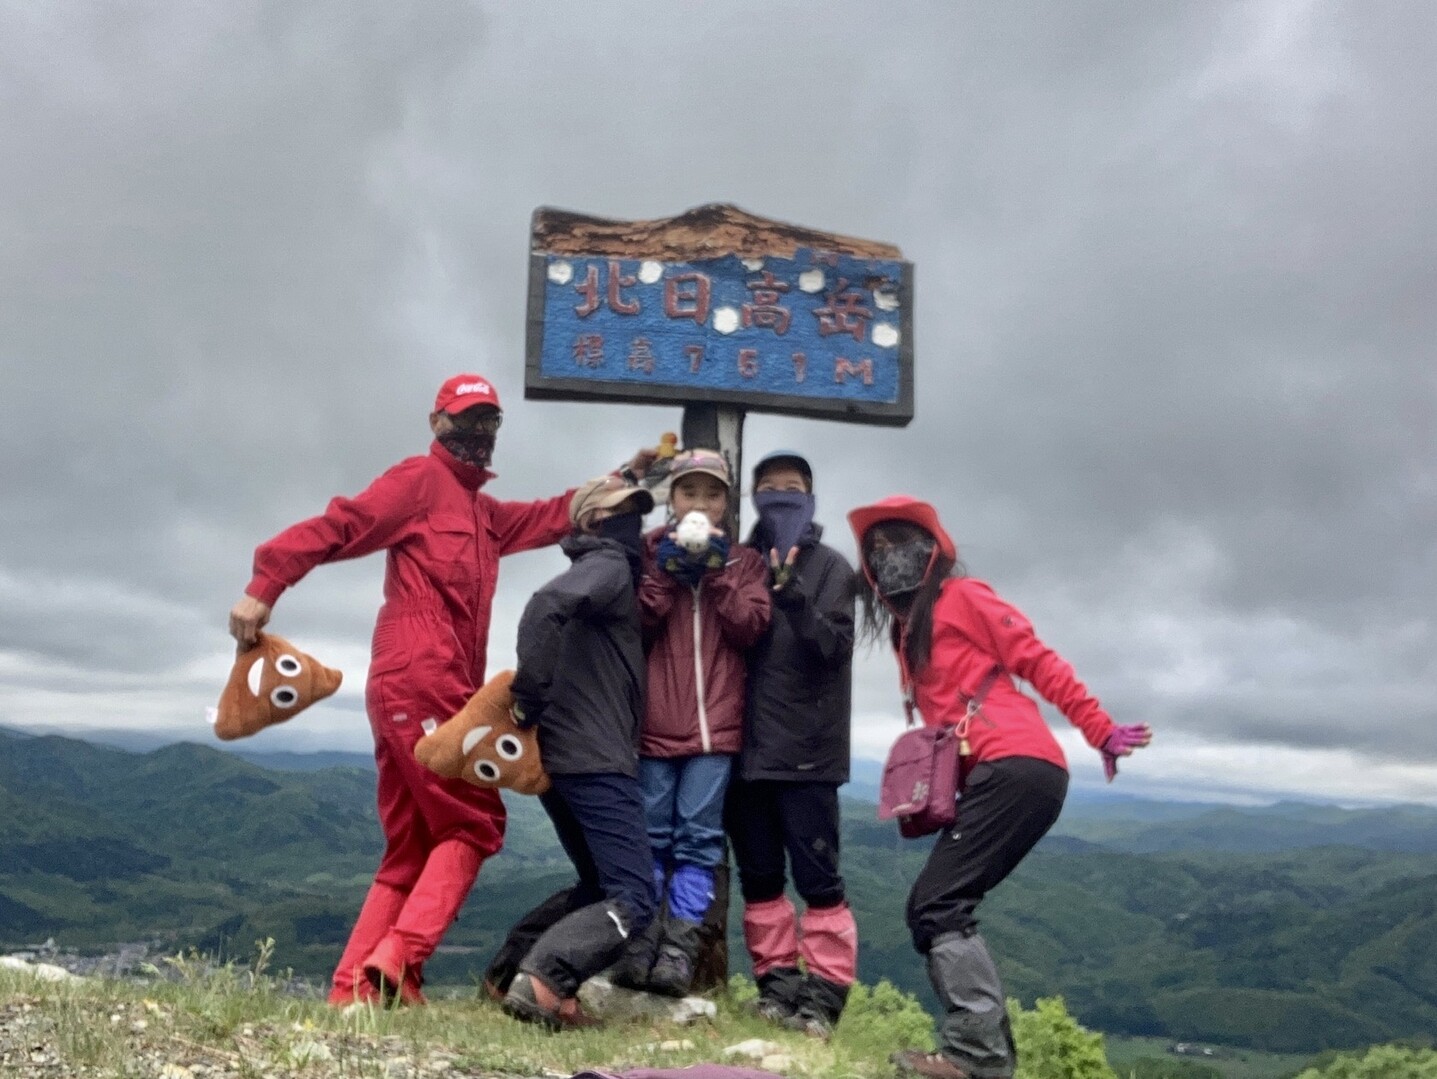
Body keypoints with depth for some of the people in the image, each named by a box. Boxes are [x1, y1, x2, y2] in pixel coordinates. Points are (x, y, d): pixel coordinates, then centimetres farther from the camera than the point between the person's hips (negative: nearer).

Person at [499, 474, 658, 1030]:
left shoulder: (602, 571, 24)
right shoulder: (610, 565, -5)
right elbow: (546, 605, -24)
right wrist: (530, 697, -20)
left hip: (563, 756, 9)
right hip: (597, 760, -9)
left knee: (600, 887, 21)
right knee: (633, 899, -9)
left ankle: (514, 971, 13)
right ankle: (544, 980, -21)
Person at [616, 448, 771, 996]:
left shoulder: (744, 561, 11)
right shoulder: (651, 550, 11)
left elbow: (749, 628, -2)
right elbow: (636, 625, 1)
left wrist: (716, 572, -8)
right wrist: (665, 572, -10)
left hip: (714, 722, 0)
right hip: (655, 719, 1)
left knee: (699, 839, -2)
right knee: (651, 836, 2)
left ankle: (678, 953, 0)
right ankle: (640, 949, 7)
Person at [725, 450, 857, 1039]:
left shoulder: (831, 567, 2)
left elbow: (834, 647, -11)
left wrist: (794, 599, -26)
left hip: (806, 747, -4)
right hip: (747, 745, 4)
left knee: (816, 875, -2)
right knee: (759, 875, 10)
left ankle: (826, 990, 7)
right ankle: (777, 979, 20)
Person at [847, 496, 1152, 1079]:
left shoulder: (962, 596, 0)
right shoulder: (905, 628, 23)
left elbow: (1036, 659, -4)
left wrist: (1101, 731, -8)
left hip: (1018, 766, -9)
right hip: (992, 778, 9)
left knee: (938, 906, -13)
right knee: (928, 907, 6)